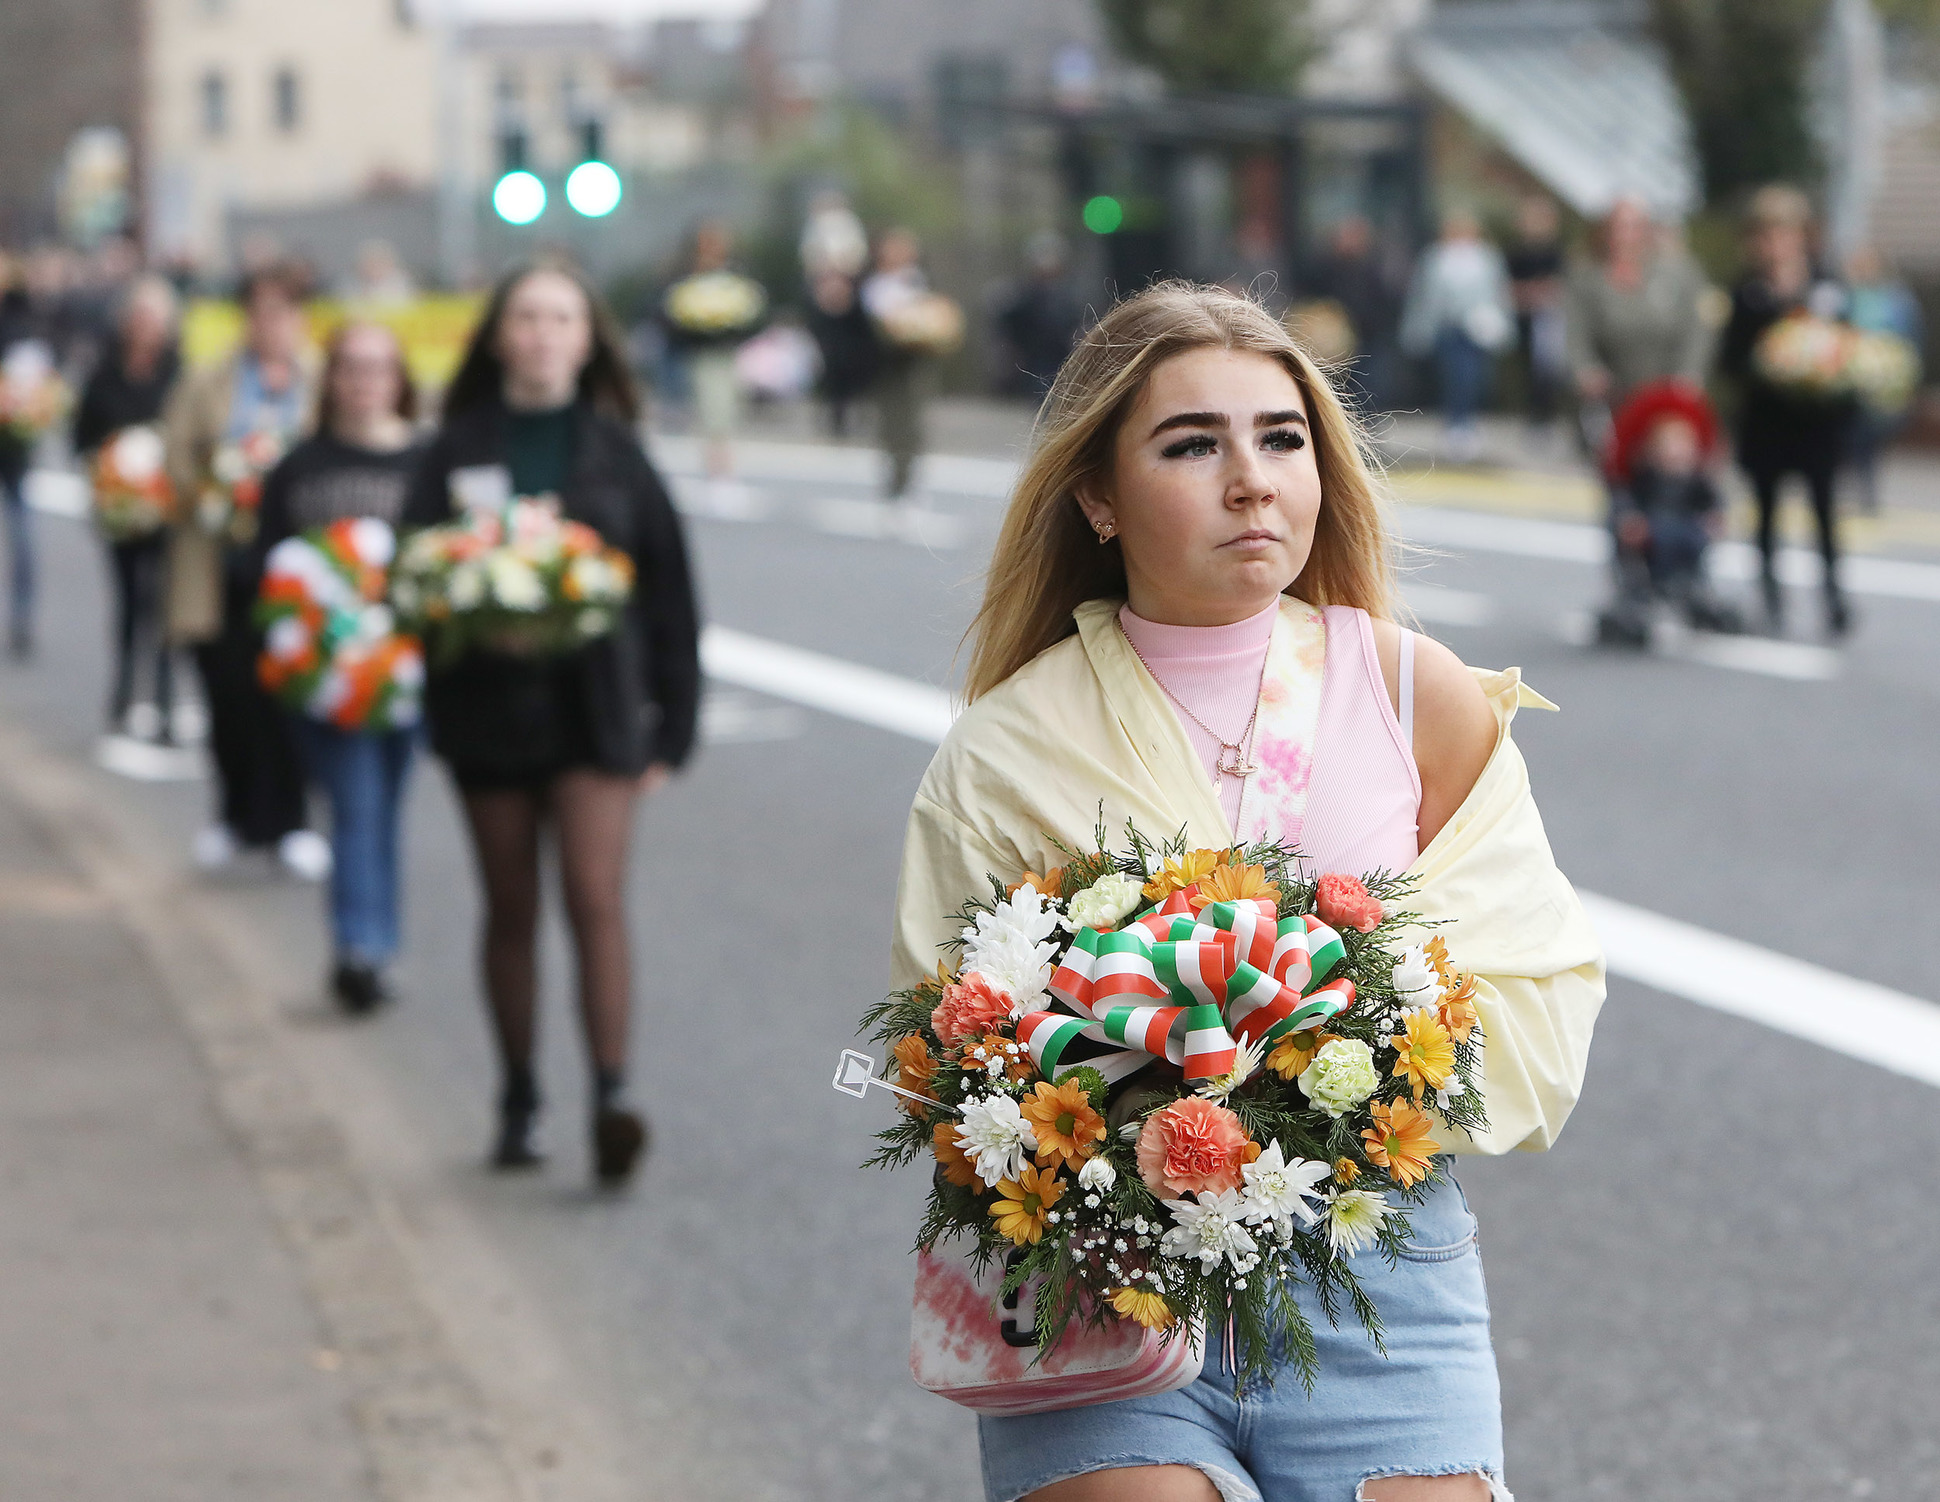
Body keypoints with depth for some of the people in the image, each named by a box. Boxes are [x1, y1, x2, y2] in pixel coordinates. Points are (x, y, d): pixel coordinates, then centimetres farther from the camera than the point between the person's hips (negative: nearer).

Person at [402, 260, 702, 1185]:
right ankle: (518, 1101, 20)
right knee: (511, 910, 10)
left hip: (596, 707, -1)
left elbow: (668, 591, 4)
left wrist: (672, 724, 1)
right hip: (489, 708, 1)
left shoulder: (614, 450, 3)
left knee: (595, 900, -13)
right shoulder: (460, 450, 3)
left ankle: (612, 1096, -17)